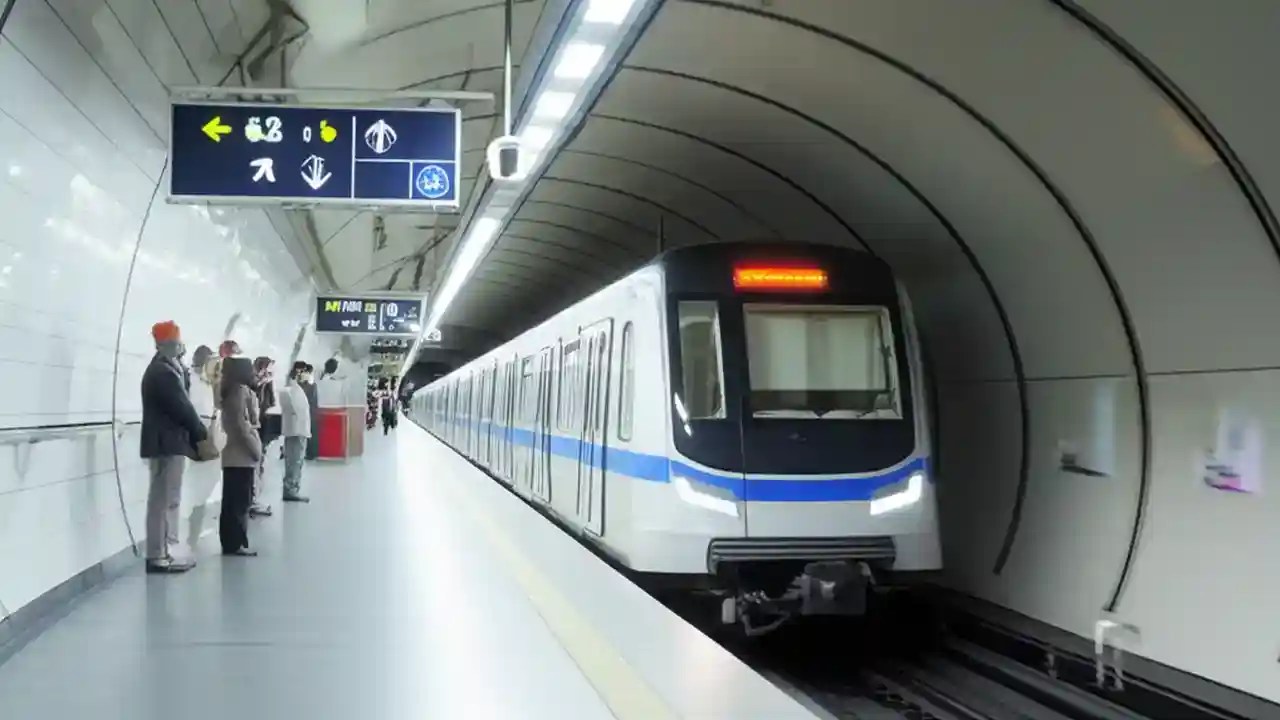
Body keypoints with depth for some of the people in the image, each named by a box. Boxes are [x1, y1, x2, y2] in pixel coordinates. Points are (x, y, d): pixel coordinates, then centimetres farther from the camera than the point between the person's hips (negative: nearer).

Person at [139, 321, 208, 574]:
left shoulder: (163, 369, 17)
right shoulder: (163, 372, -15)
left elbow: (180, 403, 15)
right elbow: (181, 407, -16)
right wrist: (201, 431, -5)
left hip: (169, 441, 11)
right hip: (167, 443, -11)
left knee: (167, 499, 13)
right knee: (164, 500, -8)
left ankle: (164, 551, 18)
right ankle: (158, 556, -6)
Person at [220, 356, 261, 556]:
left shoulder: (229, 390, 14)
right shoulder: (242, 390, -12)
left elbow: (231, 423, 14)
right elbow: (241, 424, -18)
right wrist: (256, 449, -12)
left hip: (232, 453, 9)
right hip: (243, 454, -9)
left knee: (231, 501, 9)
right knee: (241, 502, -4)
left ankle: (230, 543, 13)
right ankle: (237, 543, -2)